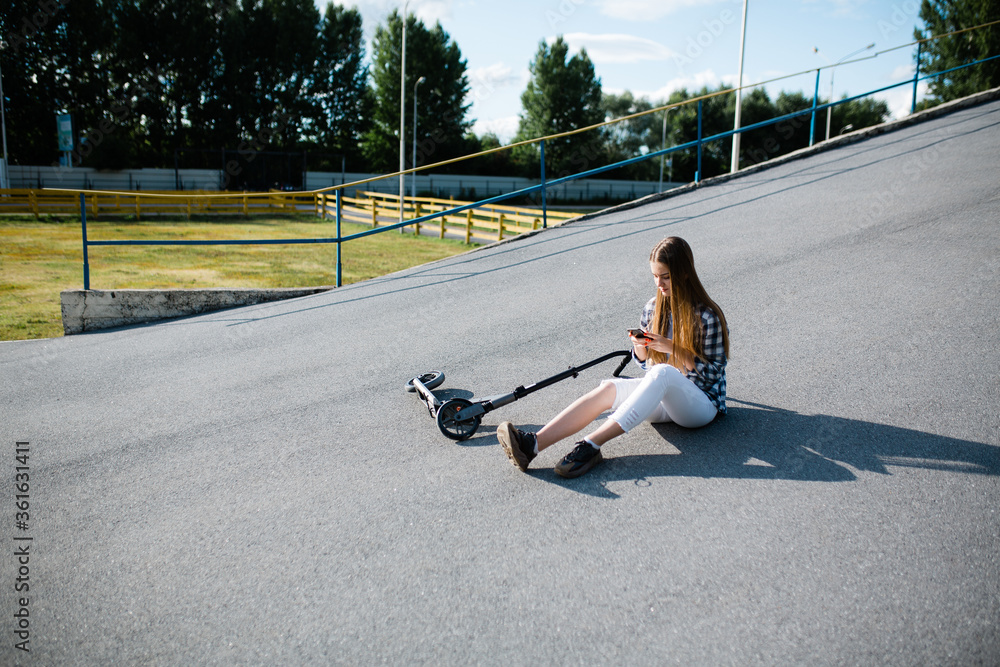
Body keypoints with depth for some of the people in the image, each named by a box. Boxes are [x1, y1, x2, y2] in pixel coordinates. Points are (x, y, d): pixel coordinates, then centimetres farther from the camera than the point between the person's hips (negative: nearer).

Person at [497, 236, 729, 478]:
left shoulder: (708, 316, -8)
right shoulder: (653, 309, 7)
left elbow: (712, 373, -9)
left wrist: (674, 349, -20)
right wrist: (640, 348, -9)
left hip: (702, 403, -5)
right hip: (663, 399, 5)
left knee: (663, 372, -37)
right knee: (609, 388, -24)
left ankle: (591, 445, -47)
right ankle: (533, 444, -43)